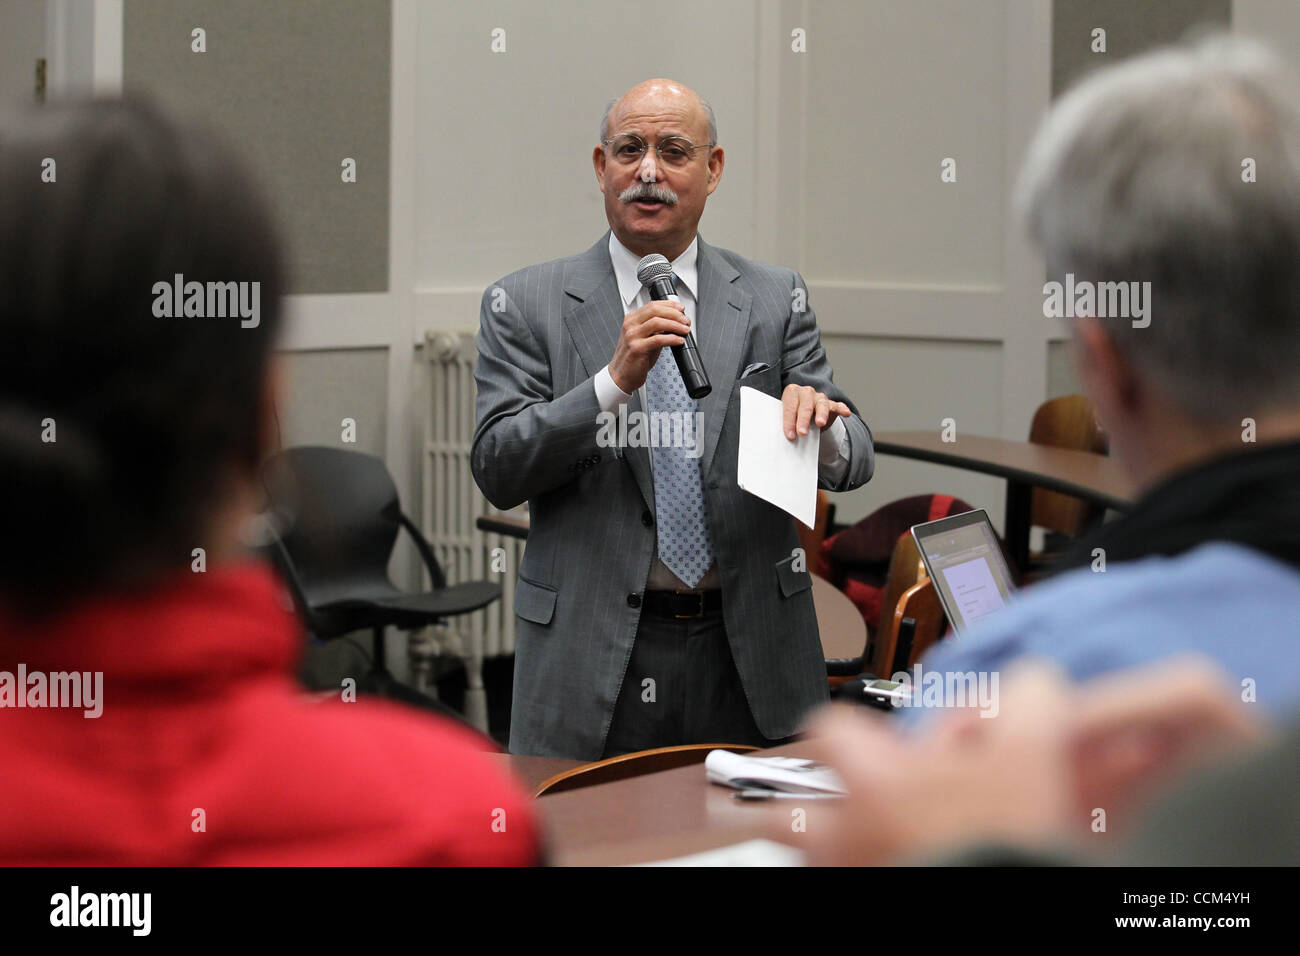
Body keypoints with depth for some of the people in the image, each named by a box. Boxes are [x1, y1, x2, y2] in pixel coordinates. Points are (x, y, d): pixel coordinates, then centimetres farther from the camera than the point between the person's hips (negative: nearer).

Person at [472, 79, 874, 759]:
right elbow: (496, 471, -7)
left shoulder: (774, 300, 9)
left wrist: (822, 427, -20)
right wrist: (614, 381, -20)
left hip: (748, 655, 2)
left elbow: (852, 459, 4)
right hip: (591, 662, -2)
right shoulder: (525, 305, 3)